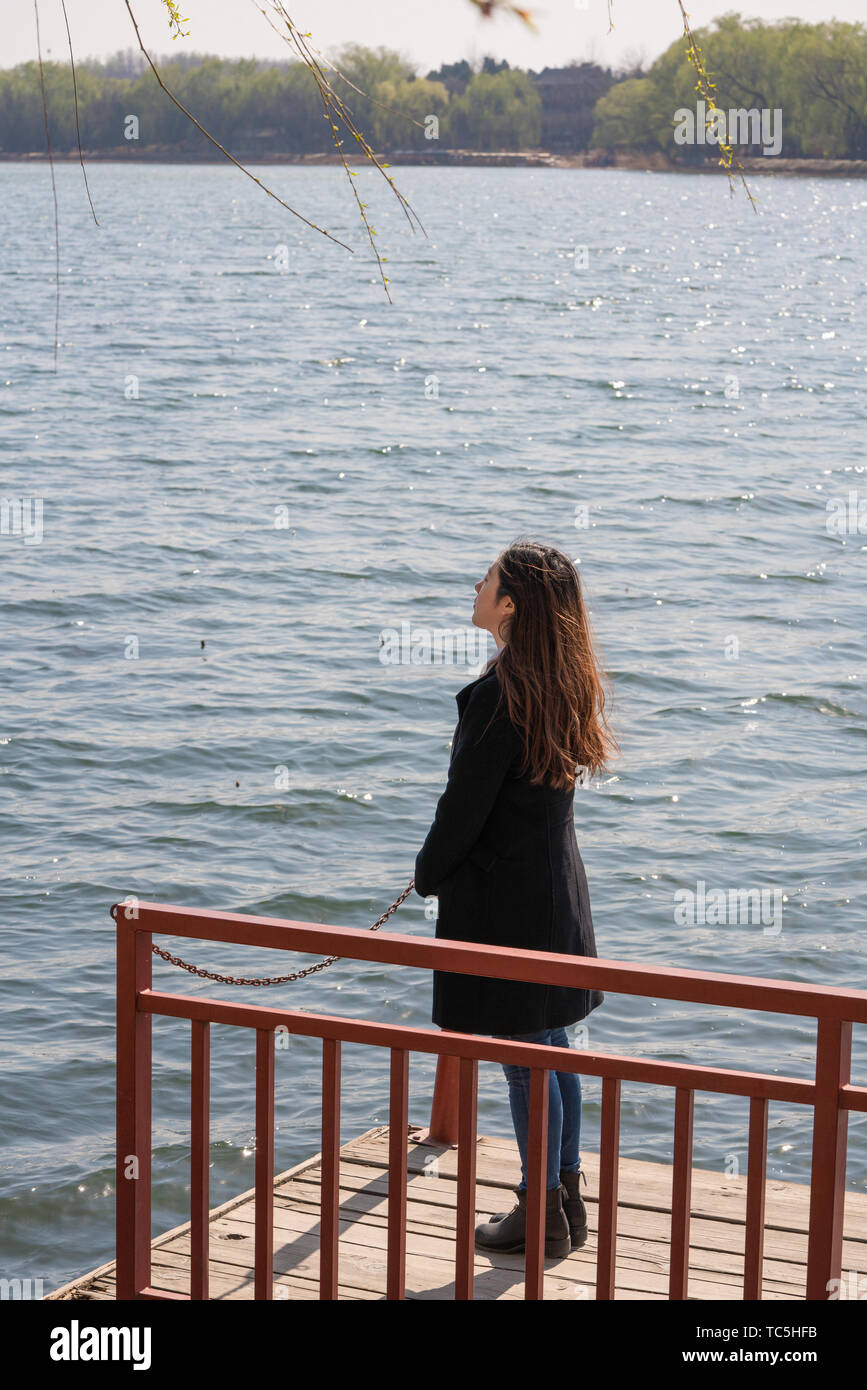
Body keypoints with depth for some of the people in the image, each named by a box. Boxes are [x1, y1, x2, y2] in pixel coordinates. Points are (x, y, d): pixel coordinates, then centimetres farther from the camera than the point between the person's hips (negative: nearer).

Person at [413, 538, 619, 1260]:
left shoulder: (500, 693, -23)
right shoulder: (565, 682, 4)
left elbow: (466, 802, -18)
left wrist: (430, 872, -1)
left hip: (506, 898, -9)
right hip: (557, 883, 9)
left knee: (525, 1062, 2)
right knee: (552, 1050, 18)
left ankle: (542, 1215, 13)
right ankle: (567, 1200, 29)